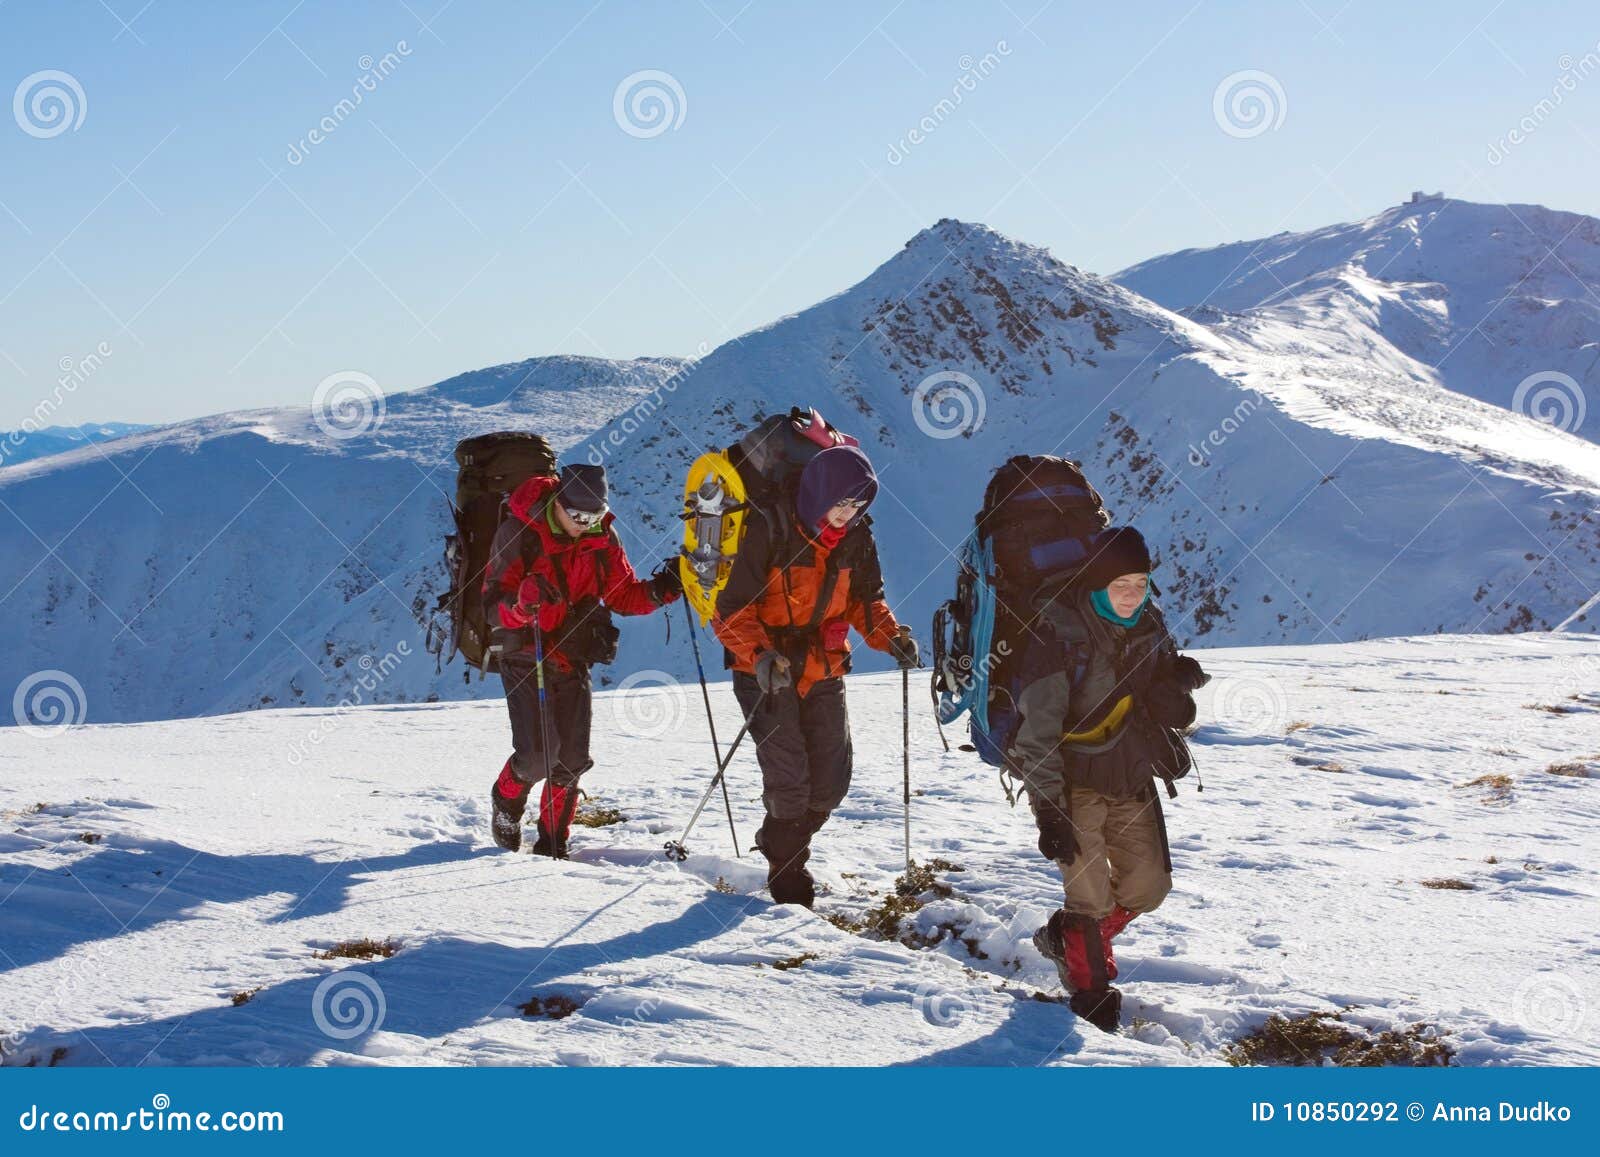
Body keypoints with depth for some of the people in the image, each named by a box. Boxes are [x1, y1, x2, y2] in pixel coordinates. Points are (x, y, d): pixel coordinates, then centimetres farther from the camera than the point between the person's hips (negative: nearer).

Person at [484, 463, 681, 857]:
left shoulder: (602, 537, 0)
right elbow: (492, 606, -16)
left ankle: (553, 840, 17)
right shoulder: (519, 532, -14)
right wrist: (522, 604, -38)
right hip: (525, 656, -4)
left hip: (574, 657, 4)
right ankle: (507, 800, 19)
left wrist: (660, 590, -12)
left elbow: (624, 595, 8)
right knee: (538, 753, -14)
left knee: (572, 757, -1)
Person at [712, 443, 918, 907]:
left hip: (823, 669, 5)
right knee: (789, 776, -10)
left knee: (832, 779, 5)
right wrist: (759, 655, -35)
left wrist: (890, 635, -8)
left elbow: (864, 598, 12)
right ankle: (786, 869, 14)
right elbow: (734, 607, -18)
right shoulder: (769, 530, -19)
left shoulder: (856, 536, -1)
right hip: (766, 672, -5)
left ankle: (784, 845, 32)